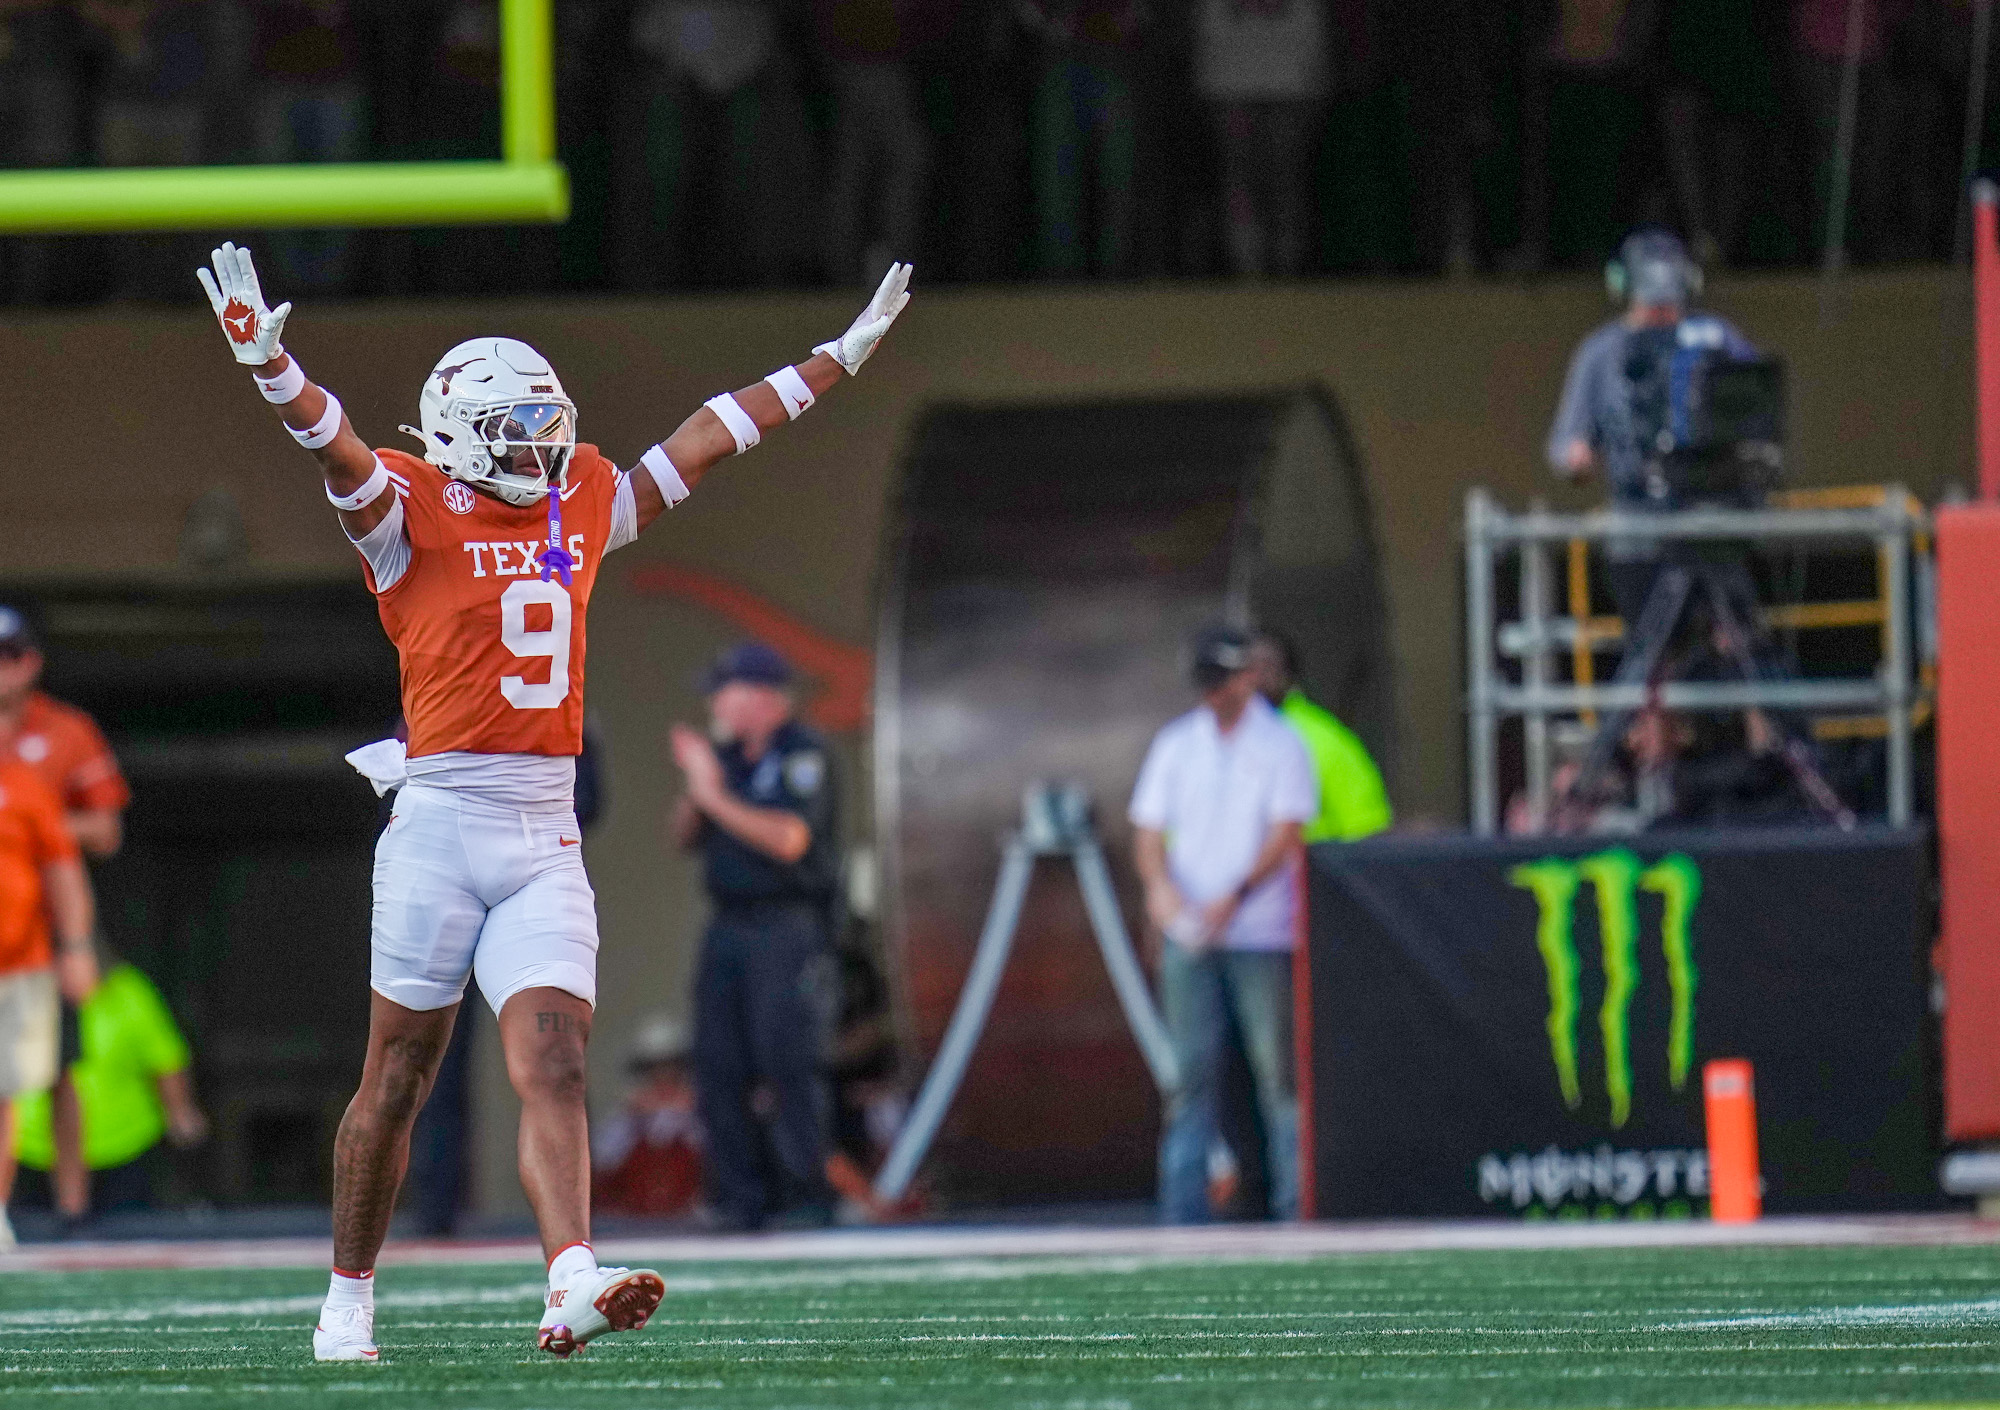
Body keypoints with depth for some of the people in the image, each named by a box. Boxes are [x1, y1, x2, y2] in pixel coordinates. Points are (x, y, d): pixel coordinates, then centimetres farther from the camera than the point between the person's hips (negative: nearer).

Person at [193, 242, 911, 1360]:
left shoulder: (585, 506, 13)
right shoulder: (412, 514, -3)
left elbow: (713, 436, 21)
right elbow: (339, 449, -22)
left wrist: (841, 357, 26)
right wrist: (271, 365, -42)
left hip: (547, 839, 4)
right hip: (441, 825, -4)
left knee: (556, 1068, -11)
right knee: (397, 1082, 6)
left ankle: (574, 1286, -25)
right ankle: (350, 1301, 19)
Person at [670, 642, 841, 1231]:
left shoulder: (802, 756, -8)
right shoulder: (727, 755, 15)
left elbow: (788, 839, -20)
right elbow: (685, 836, 17)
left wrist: (717, 796, -17)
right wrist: (695, 784, -1)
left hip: (788, 931, -8)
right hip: (728, 928, 8)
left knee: (789, 1061, -12)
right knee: (717, 1066, 1)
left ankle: (807, 1193, -8)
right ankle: (741, 1198, 2)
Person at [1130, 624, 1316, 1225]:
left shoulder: (1281, 746, 2)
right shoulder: (1175, 744, 13)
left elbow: (1286, 833, -8)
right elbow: (1148, 831, 9)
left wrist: (1236, 896, -22)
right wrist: (1160, 884, -13)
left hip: (1261, 934, -3)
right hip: (1188, 933, 3)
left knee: (1278, 1068, -4)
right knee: (1191, 1067, -1)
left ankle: (1294, 1202, 0)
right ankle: (1182, 1208, -1)